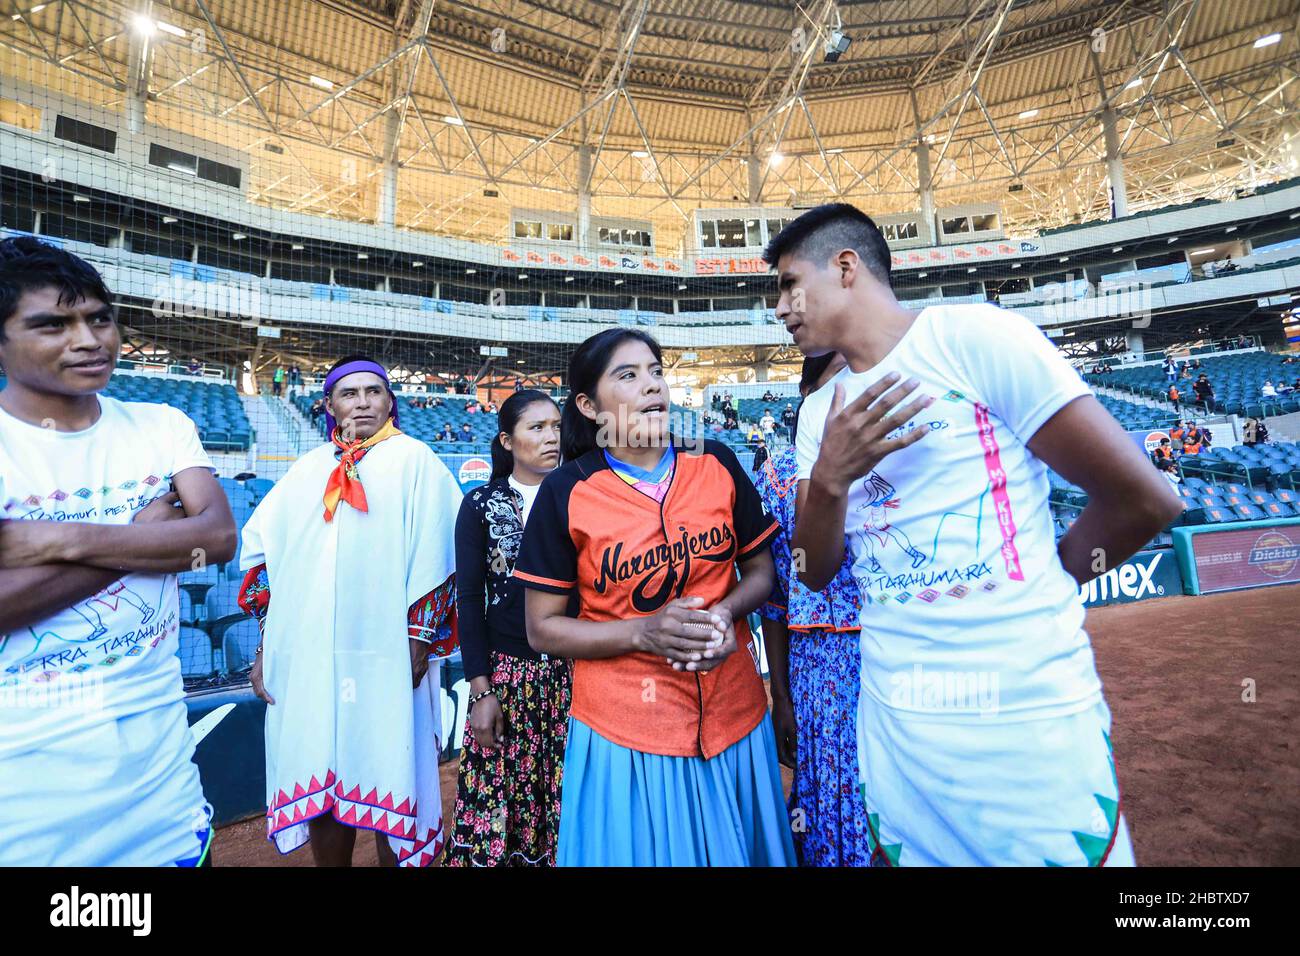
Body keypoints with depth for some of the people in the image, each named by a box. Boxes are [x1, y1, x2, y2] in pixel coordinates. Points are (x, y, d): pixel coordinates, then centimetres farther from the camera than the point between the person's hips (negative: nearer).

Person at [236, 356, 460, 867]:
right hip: (307, 658, 4)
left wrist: (418, 640, -10)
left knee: (386, 777, 5)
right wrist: (266, 643, 10)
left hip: (382, 658, -4)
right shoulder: (308, 469, 15)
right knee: (317, 782, 12)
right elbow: (263, 553, 16)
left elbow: (433, 555, -6)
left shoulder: (414, 460, 1)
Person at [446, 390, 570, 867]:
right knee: (497, 796, 5)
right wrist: (481, 689, -6)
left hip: (572, 672, 1)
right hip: (505, 674, 0)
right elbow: (469, 599, -1)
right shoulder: (481, 505, 1)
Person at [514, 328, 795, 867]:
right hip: (622, 729, -2)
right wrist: (642, 631, -19)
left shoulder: (717, 465, -3)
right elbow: (542, 629, -6)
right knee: (641, 850, 14)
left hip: (733, 716, 3)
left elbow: (760, 570, 7)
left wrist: (727, 611, -13)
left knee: (734, 850, 20)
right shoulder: (566, 493, -10)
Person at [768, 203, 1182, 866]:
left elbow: (1142, 500, -10)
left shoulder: (973, 335, -10)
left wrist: (1040, 581, 5)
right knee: (903, 853, 19)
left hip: (1030, 723, -5)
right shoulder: (820, 410, 7)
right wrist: (828, 477, -14)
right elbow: (817, 572, 4)